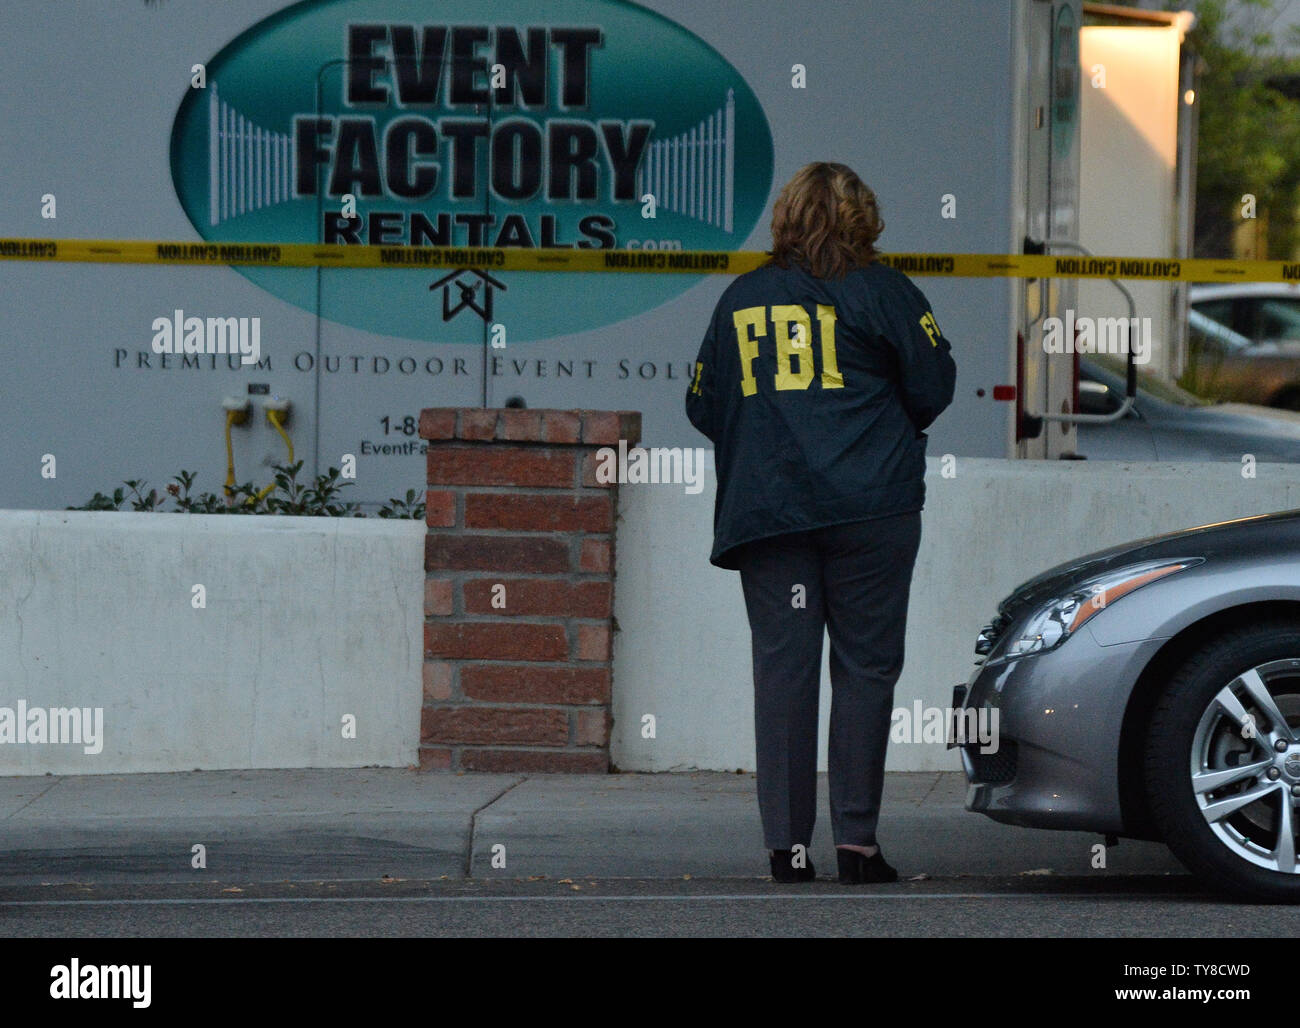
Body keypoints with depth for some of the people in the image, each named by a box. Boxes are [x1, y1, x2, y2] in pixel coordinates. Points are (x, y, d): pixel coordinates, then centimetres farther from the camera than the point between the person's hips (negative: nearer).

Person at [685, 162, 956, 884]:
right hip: (870, 506, -3)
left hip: (764, 510, 3)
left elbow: (704, 406, 15)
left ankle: (788, 844, -2)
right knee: (865, 665, 3)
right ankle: (857, 838, -1)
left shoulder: (742, 298, 11)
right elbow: (934, 388, 3)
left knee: (783, 668, 2)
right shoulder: (880, 290, 1)